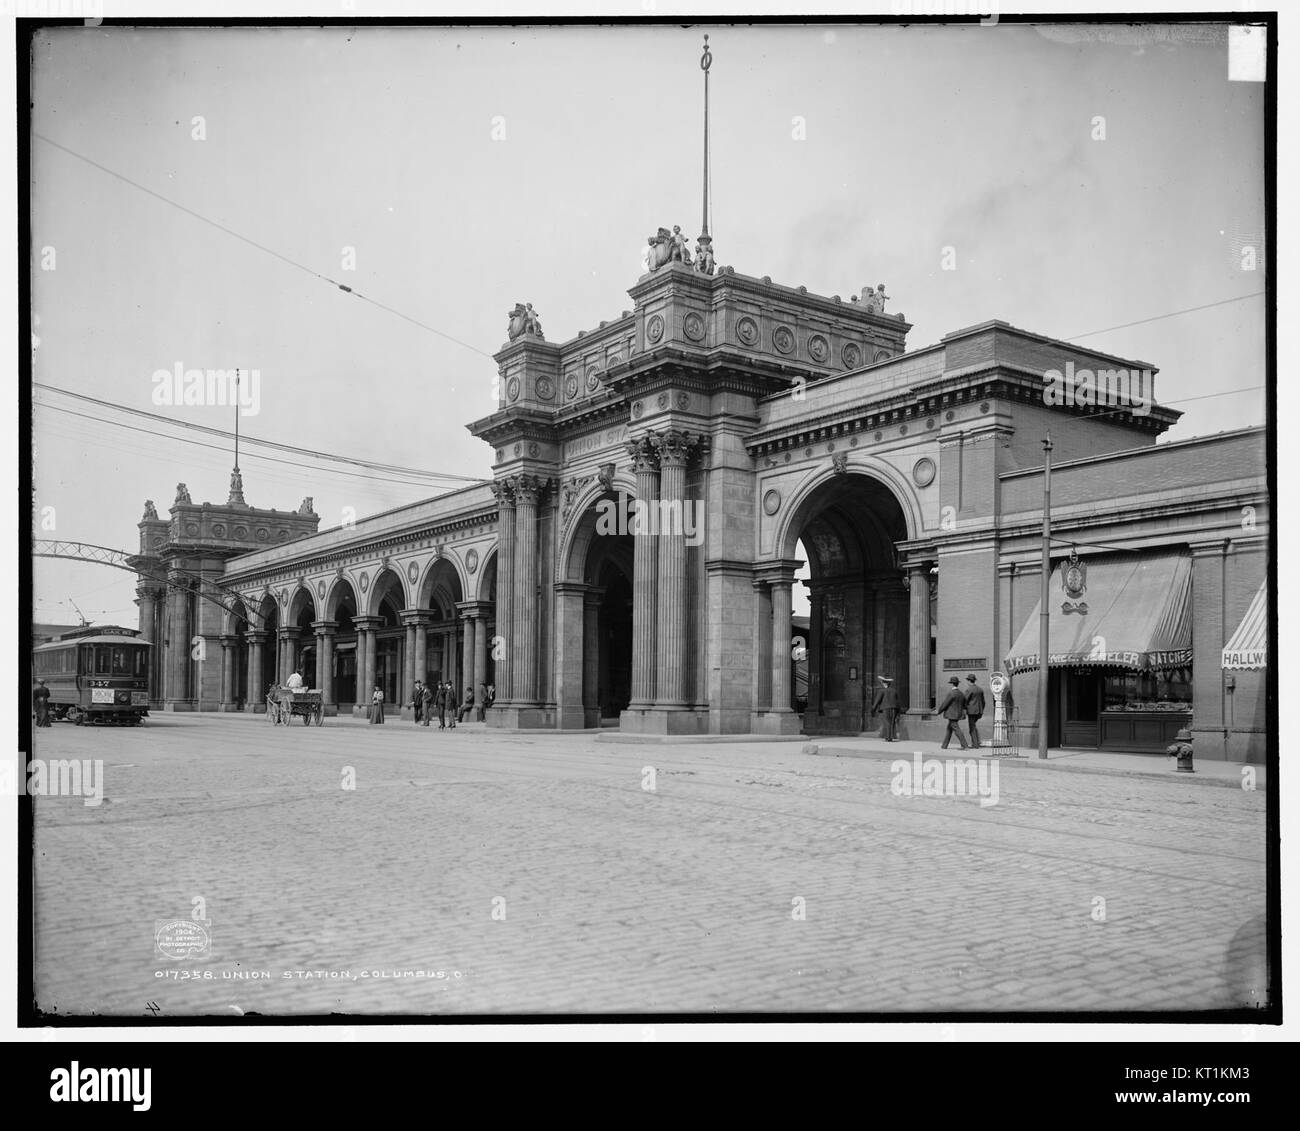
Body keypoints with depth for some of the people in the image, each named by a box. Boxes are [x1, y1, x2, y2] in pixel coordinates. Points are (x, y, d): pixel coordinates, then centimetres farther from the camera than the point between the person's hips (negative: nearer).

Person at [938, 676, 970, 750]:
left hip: (952, 715, -9)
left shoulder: (951, 693, -17)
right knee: (949, 729, 17)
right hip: (958, 714, 9)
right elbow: (964, 705, 13)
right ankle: (944, 745, 23)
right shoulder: (961, 694, 8)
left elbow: (944, 704, -12)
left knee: (957, 730, -7)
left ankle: (964, 746, -10)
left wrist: (939, 711, 0)